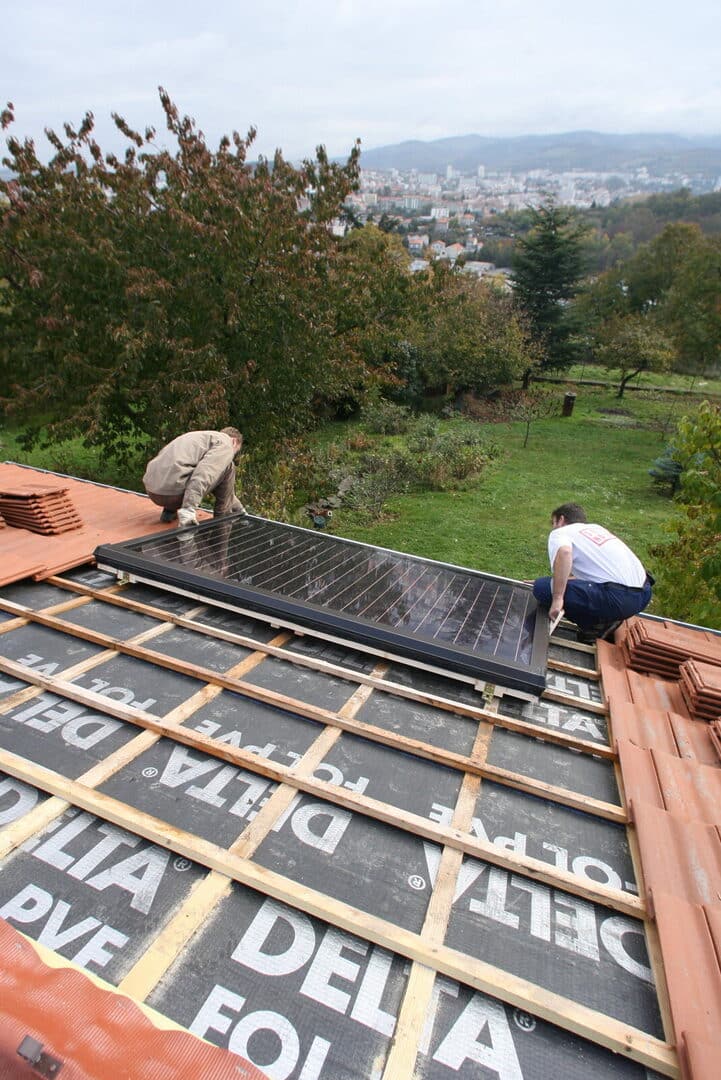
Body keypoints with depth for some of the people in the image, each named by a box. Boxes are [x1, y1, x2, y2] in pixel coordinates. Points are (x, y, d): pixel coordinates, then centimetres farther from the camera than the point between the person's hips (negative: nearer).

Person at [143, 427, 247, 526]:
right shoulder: (226, 443, 4)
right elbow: (205, 471, -18)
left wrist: (239, 508, 51)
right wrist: (189, 508, -29)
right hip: (173, 492, -9)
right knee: (227, 466, 7)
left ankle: (170, 510, 18)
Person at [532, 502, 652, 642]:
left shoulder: (559, 532, 3)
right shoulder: (595, 527, 26)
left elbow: (564, 551, -22)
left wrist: (557, 598, -21)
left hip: (619, 597, -8)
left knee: (542, 587, -6)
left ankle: (596, 626, 1)